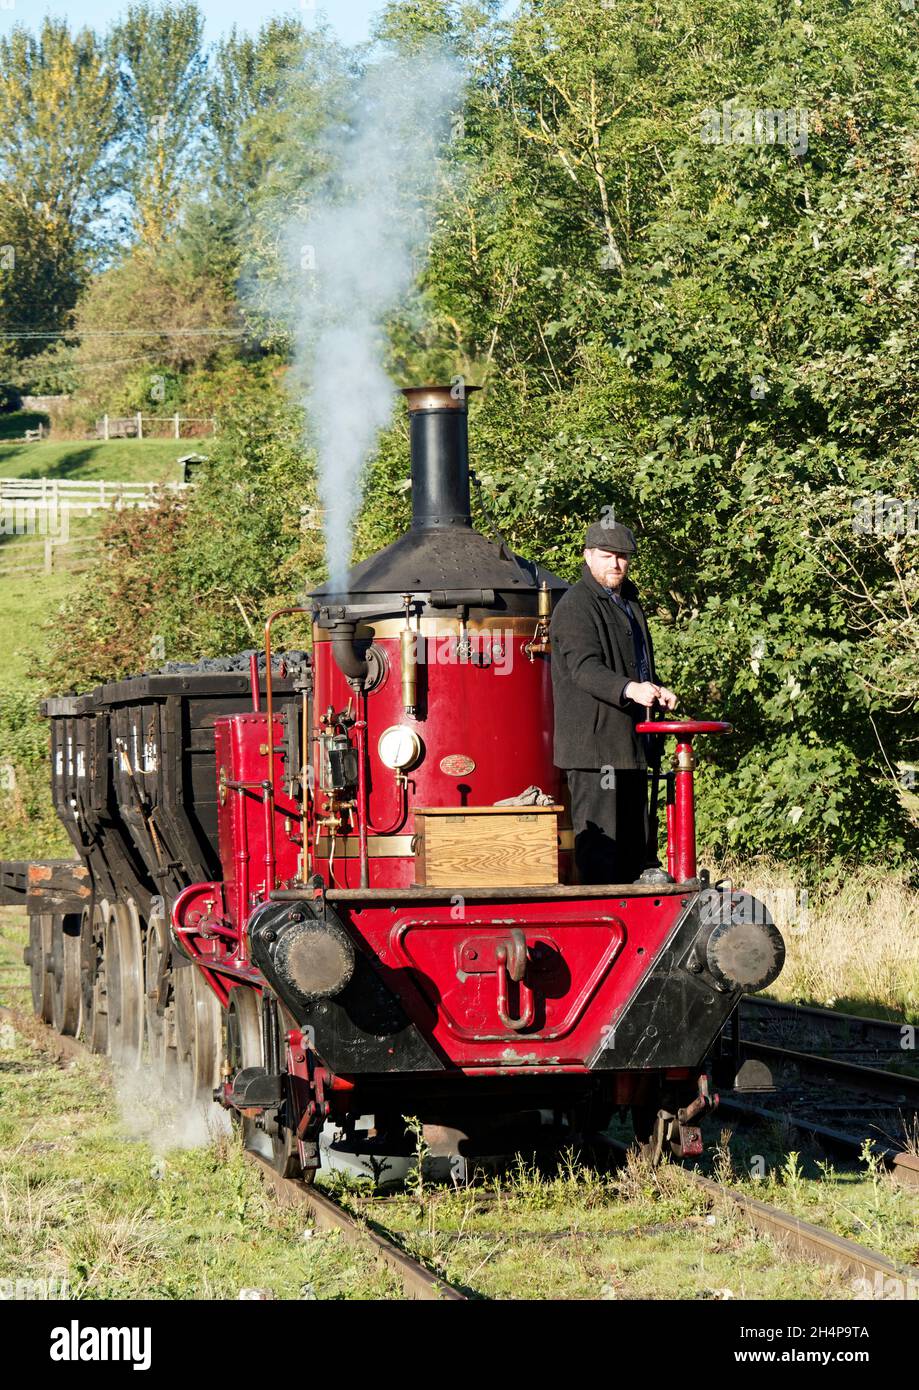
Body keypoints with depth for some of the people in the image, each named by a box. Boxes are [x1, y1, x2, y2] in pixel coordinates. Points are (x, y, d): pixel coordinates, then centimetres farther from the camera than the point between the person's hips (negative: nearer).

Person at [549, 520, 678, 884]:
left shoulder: (629, 603, 21)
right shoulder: (575, 606, -9)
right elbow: (584, 668, -23)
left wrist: (657, 691, 12)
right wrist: (629, 689, -38)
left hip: (630, 741, 9)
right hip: (593, 741, -9)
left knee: (634, 837, 15)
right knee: (599, 836, -11)